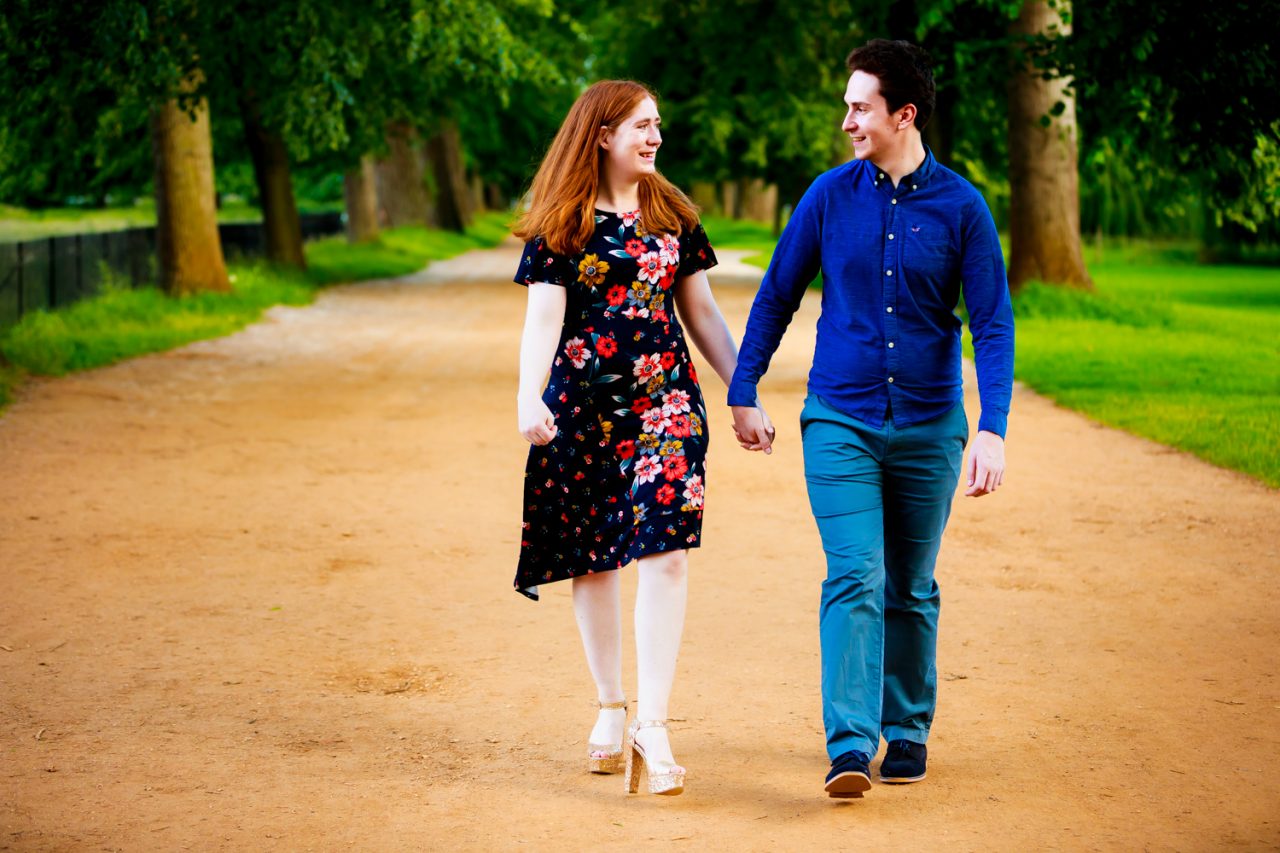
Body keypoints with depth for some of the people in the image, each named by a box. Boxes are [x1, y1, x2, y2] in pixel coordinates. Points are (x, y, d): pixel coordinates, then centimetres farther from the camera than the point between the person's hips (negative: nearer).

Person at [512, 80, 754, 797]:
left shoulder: (671, 215, 10)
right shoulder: (562, 224, 1)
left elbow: (702, 313, 14)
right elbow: (544, 316, -9)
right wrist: (529, 395, -24)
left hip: (665, 401, 1)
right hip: (583, 407, -1)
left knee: (665, 552, -13)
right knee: (593, 559, 7)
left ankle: (653, 726, -14)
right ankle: (611, 708, 24)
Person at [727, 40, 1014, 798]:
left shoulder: (961, 208, -4)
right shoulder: (830, 196, 0)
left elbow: (993, 324, -5)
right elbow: (777, 298, 9)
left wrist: (993, 431, -14)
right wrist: (743, 394, 8)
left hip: (928, 429, 0)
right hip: (840, 422, 0)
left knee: (911, 590, 11)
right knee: (855, 578, -12)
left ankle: (907, 731, 26)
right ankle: (851, 747, -16)